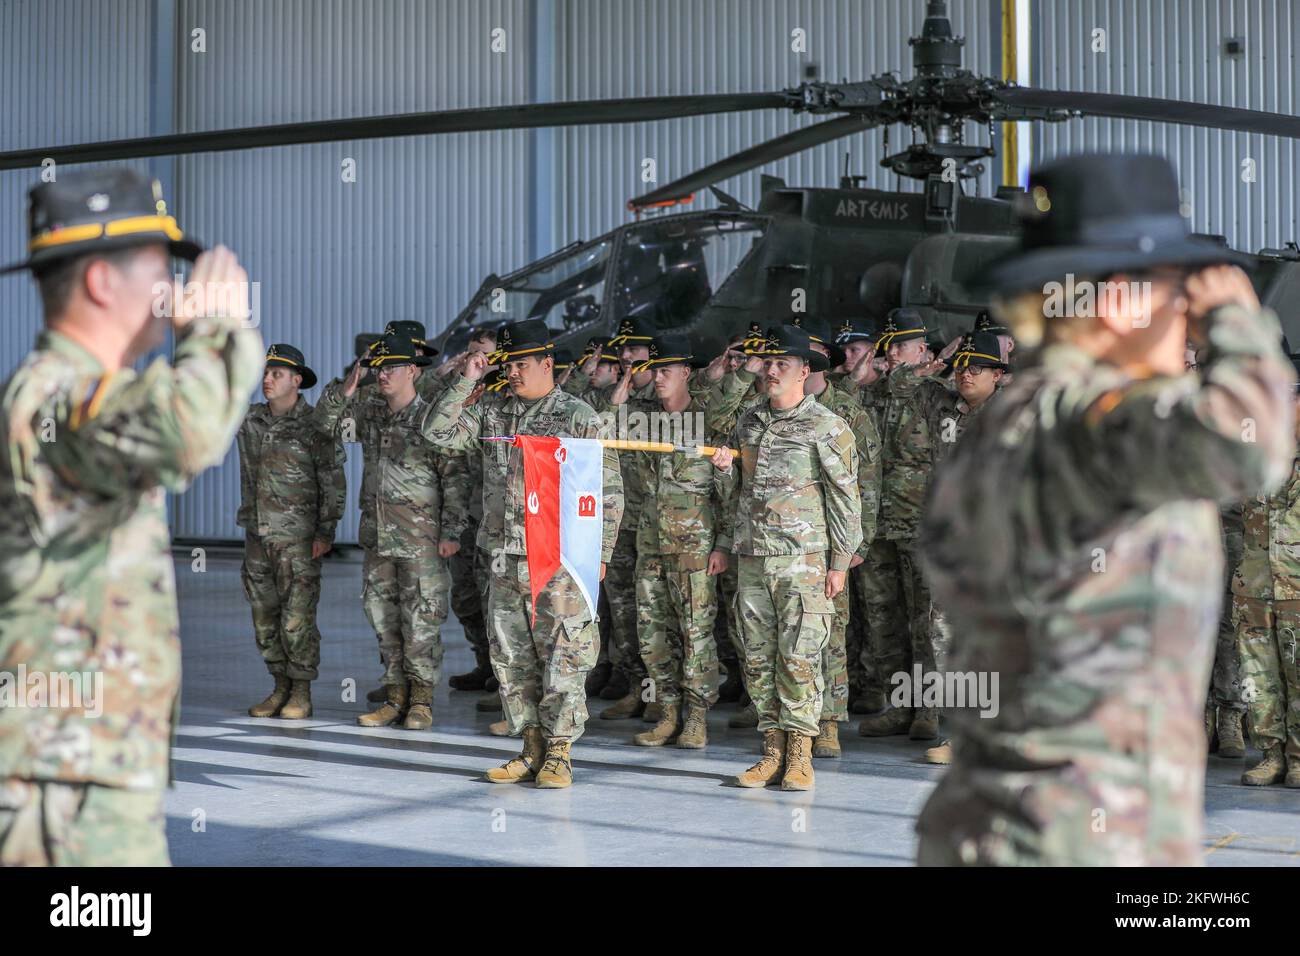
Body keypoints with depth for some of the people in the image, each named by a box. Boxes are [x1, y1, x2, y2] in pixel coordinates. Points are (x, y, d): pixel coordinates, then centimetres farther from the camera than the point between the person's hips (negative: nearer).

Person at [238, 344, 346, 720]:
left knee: (297, 618, -5)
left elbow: (333, 482, -8)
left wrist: (326, 532, -12)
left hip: (298, 537, -6)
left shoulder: (314, 425, -8)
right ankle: (281, 687, 20)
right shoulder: (251, 420, 8)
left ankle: (302, 694, 5)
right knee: (264, 618, 9)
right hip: (257, 534, 6)